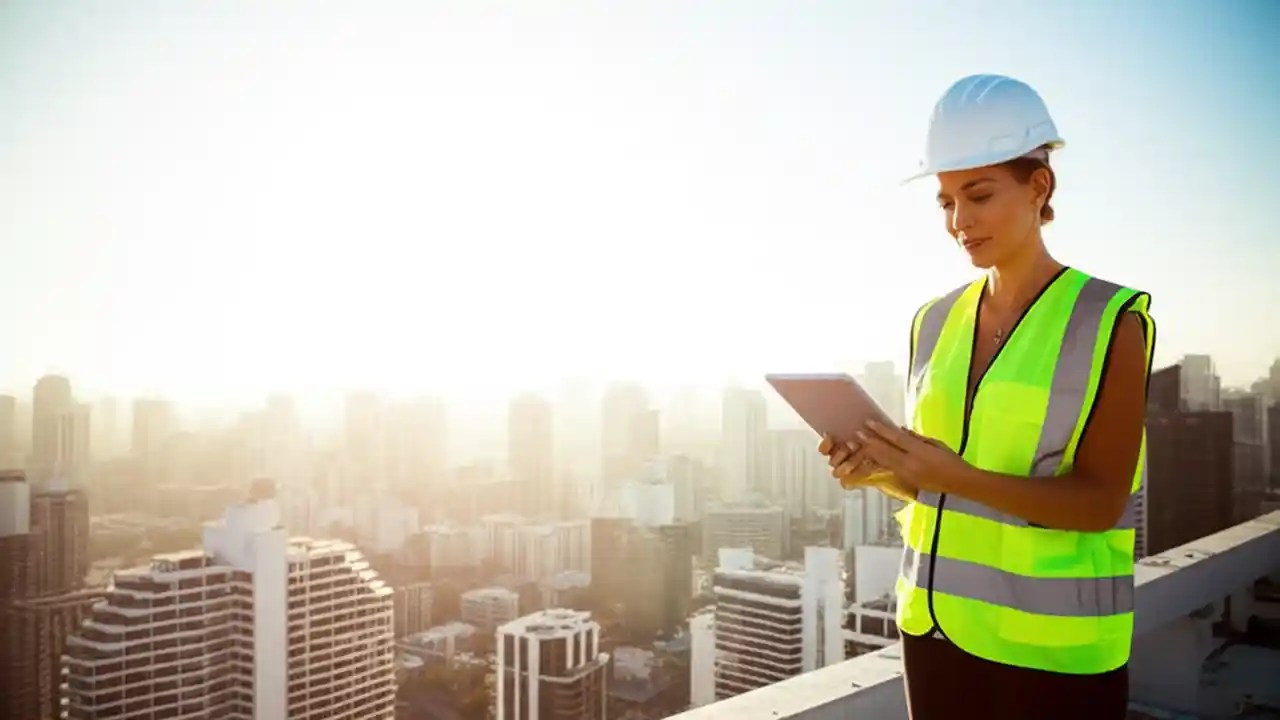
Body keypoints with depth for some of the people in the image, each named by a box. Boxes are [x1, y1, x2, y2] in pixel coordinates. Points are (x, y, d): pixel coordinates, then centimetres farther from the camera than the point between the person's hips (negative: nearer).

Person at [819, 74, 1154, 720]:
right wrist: (878, 471, -11)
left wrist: (953, 474, -27)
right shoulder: (935, 321, 5)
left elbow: (1099, 501, -15)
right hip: (935, 624, 5)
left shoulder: (1110, 322, -9)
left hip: (1052, 644, -4)